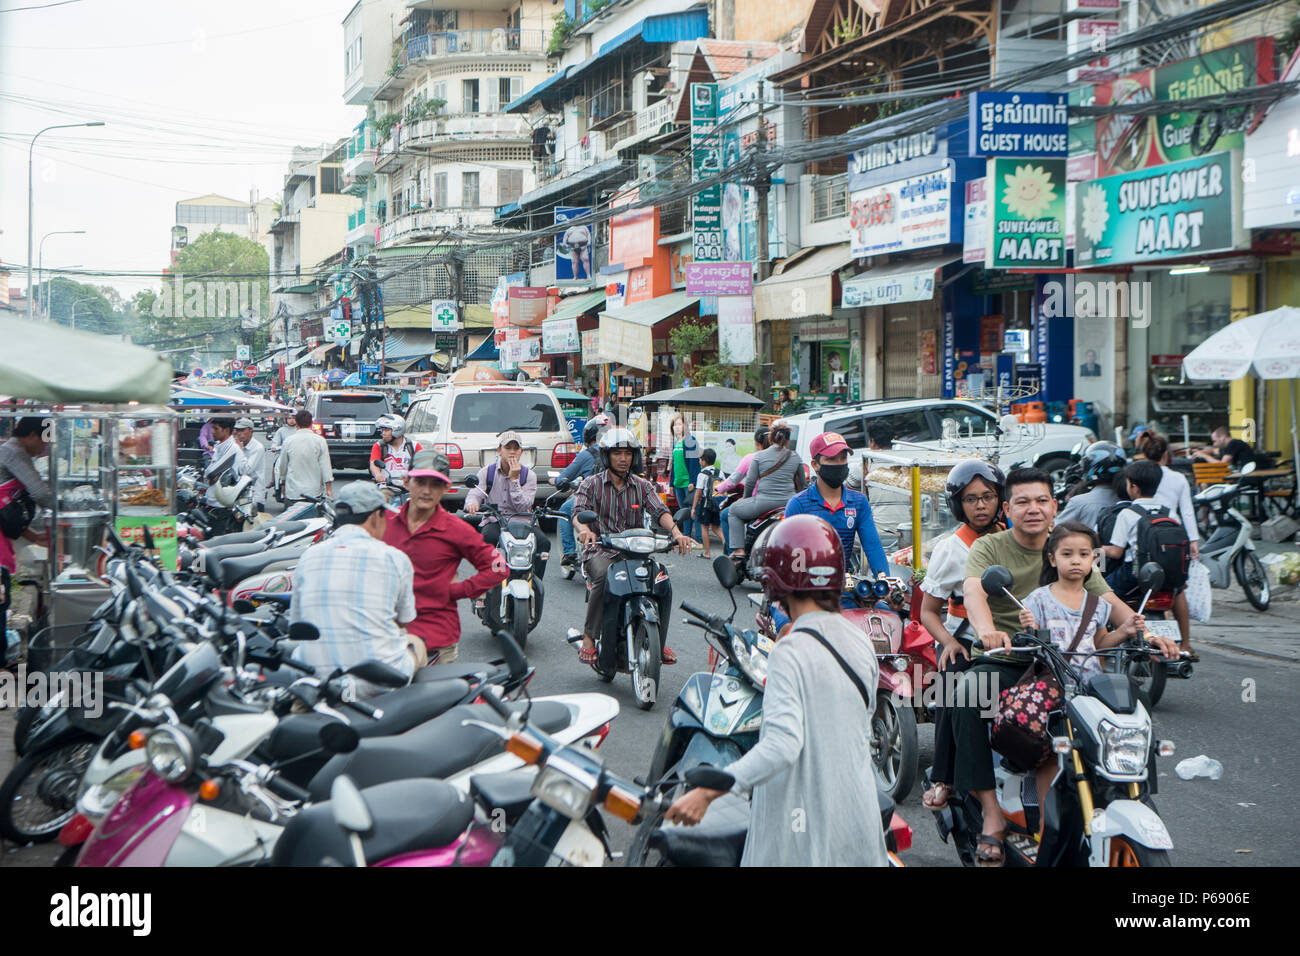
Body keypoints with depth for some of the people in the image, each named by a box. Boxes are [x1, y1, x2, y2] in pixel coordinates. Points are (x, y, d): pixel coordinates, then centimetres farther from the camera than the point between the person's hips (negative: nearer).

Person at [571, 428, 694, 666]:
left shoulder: (643, 486, 14)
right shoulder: (591, 484, 6)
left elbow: (659, 512, -2)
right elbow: (579, 512, -9)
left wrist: (676, 532, -23)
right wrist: (584, 529, -34)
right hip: (600, 550, -3)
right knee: (603, 577, -36)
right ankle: (589, 637, -25)